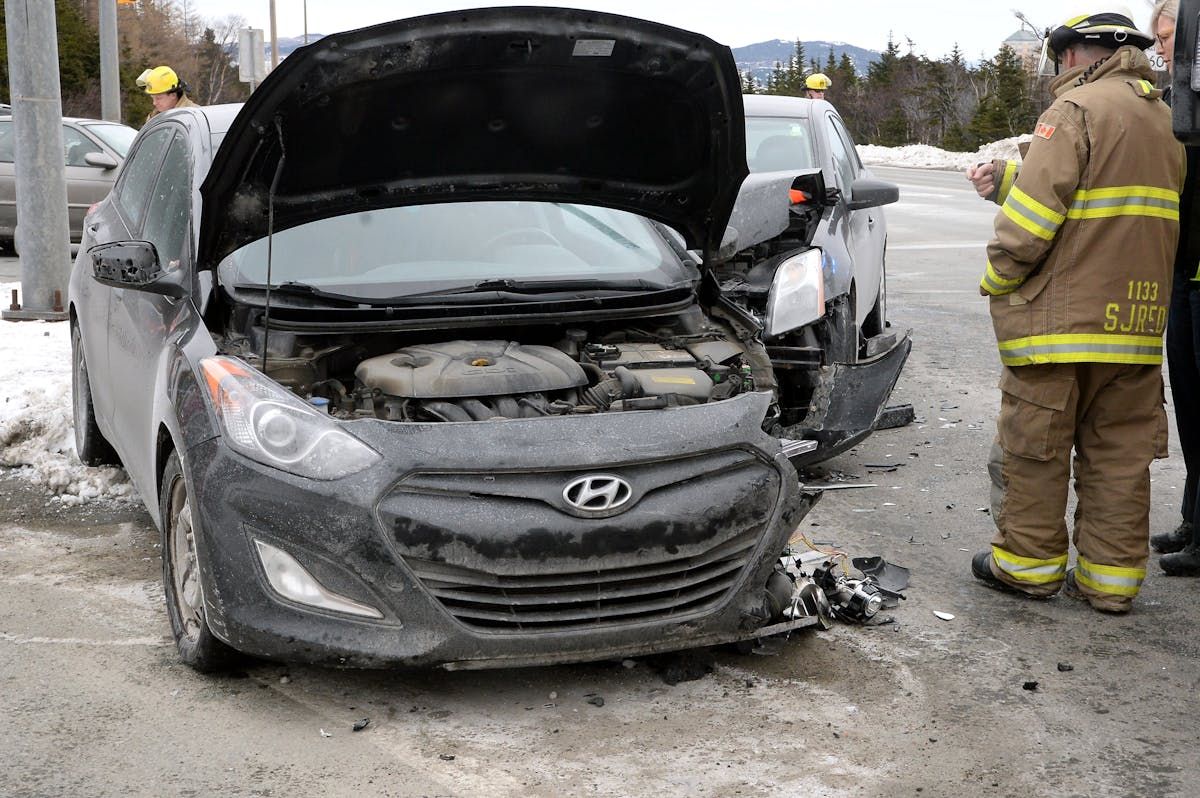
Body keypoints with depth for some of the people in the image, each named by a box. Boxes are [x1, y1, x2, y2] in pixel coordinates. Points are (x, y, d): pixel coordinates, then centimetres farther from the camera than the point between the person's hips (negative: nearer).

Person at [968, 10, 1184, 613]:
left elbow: (1033, 213, -17)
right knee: (1119, 452, 10)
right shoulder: (1166, 118, 15)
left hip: (1057, 317, -7)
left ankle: (1029, 562, 13)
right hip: (1136, 318, 7)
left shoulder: (1075, 109, -10)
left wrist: (996, 279, -2)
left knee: (1033, 448, 5)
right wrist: (1005, 179, 19)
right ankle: (1113, 575, 15)